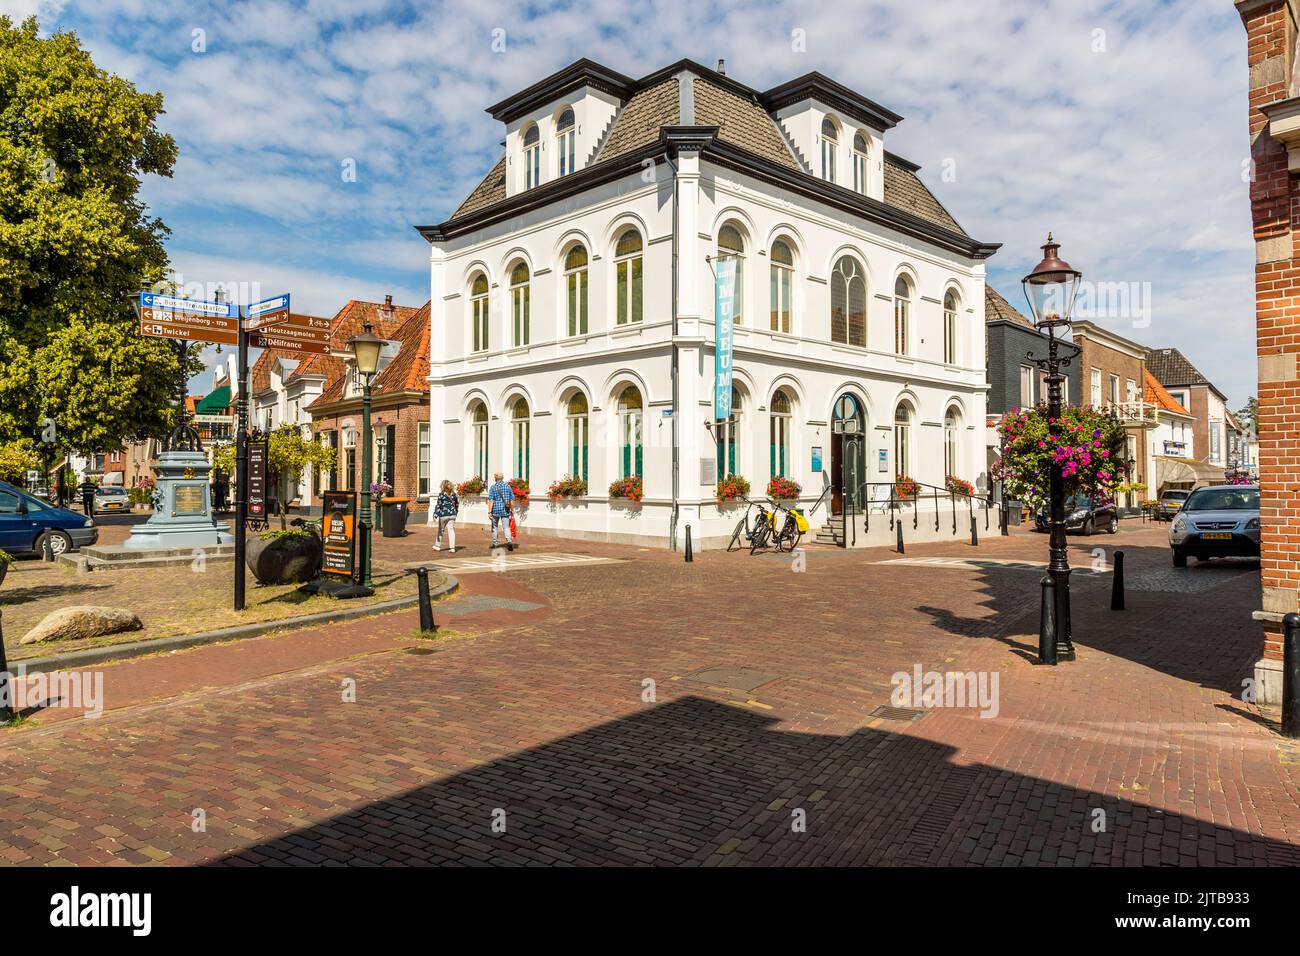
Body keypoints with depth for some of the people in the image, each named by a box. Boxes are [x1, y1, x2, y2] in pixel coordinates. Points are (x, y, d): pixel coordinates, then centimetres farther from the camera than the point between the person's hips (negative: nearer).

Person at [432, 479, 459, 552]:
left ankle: (437, 546, 25)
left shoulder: (441, 494, -8)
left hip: (443, 514, -3)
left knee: (441, 530, 12)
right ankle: (452, 547, -4)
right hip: (452, 514, 3)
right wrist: (456, 512, 30)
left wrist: (435, 514, -14)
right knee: (451, 530, 2)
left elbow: (438, 505, -13)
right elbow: (457, 503, 16)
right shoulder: (454, 494, 5)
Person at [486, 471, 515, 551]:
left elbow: (491, 500, -11)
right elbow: (512, 499, 6)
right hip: (505, 511, 2)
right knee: (506, 527, 0)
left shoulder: (493, 487, -5)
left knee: (494, 527, 16)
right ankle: (509, 541, -22)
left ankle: (494, 544, 22)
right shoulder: (507, 486, 4)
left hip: (496, 510, -2)